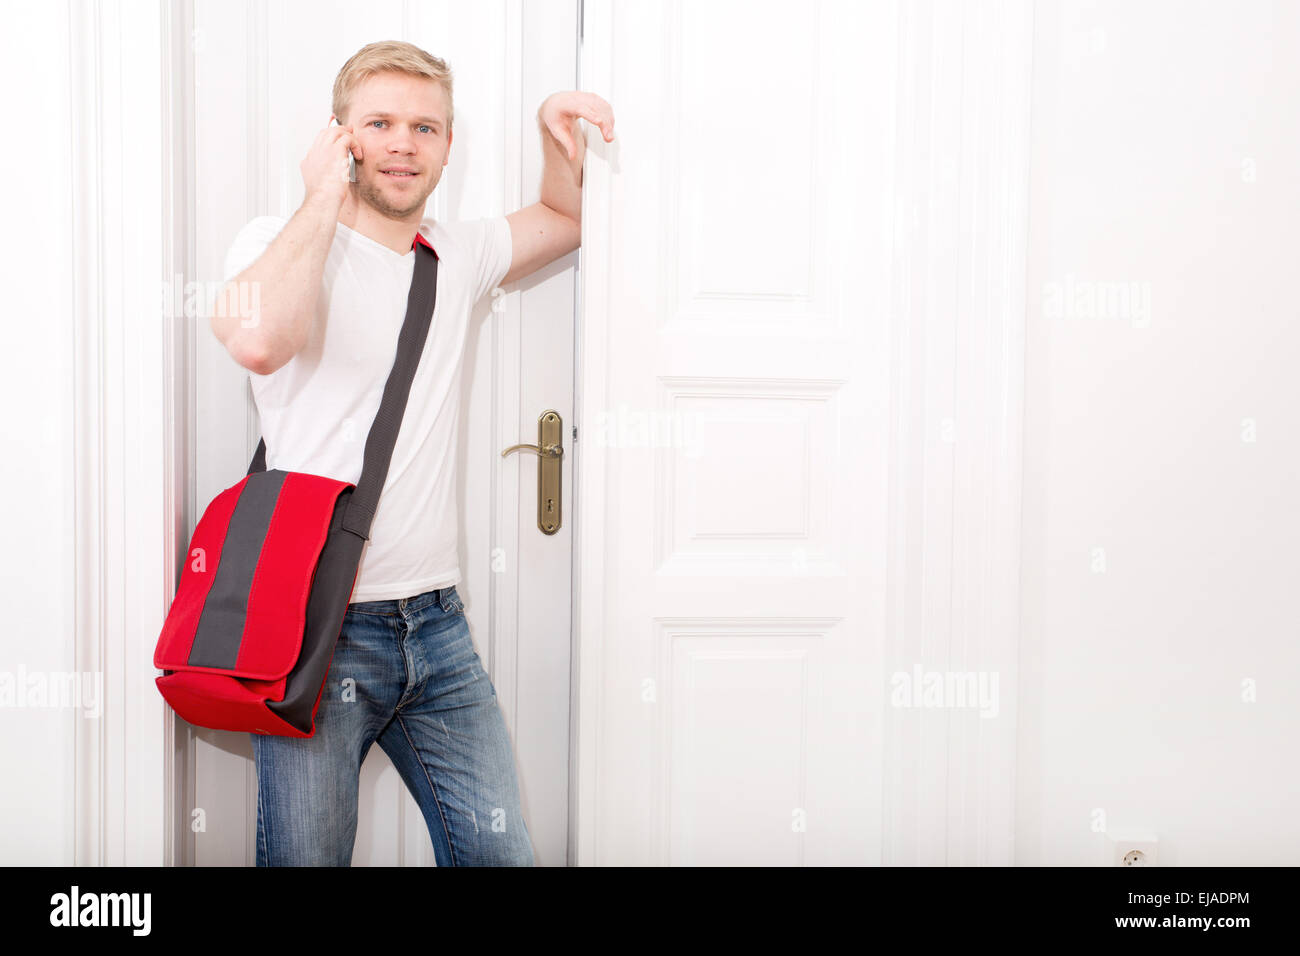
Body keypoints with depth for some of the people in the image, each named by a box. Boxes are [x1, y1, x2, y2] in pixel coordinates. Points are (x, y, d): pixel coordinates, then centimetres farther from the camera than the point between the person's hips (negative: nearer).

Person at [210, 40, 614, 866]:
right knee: (307, 857, 1)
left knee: (500, 851, 6)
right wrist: (324, 198, -16)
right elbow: (257, 339, -29)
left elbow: (563, 222, 32)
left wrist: (558, 134, 13)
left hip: (437, 620, 5)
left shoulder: (458, 255, 13)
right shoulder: (281, 242, -4)